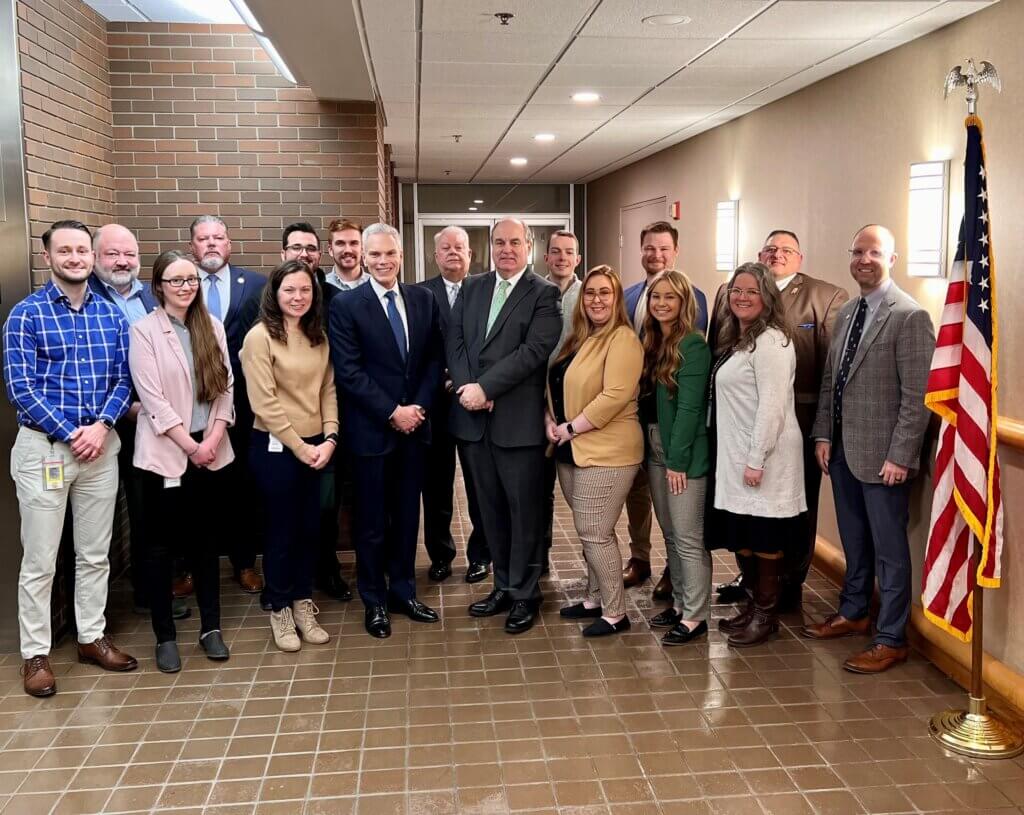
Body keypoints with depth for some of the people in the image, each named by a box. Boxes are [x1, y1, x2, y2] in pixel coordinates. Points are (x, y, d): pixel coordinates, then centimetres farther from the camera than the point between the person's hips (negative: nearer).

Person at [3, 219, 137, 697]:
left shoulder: (111, 315, 7)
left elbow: (123, 378, 5)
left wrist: (101, 426, -11)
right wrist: (70, 434, -15)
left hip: (101, 444, 4)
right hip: (44, 446, -4)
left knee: (96, 553, 13)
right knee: (39, 559, 4)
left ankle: (92, 637, 28)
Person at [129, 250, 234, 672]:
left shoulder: (213, 327, 7)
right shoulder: (144, 330, -6)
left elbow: (224, 386, 5)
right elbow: (152, 398, -11)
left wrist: (214, 438, -8)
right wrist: (191, 445, -13)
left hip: (211, 451, 4)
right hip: (165, 453, -3)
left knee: (205, 540, 12)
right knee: (161, 544, 6)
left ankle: (211, 627, 22)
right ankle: (165, 636, 17)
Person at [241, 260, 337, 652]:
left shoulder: (318, 336, 8)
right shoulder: (260, 336, -11)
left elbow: (328, 390, 8)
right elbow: (264, 403, -15)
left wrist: (329, 439, -6)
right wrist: (299, 447, -13)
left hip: (316, 447, 6)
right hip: (275, 447, -6)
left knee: (310, 528, 12)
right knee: (282, 530, 5)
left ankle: (303, 605, 27)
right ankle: (280, 611, 22)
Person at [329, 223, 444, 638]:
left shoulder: (423, 299, 6)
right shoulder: (346, 305, -7)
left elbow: (434, 359, 6)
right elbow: (349, 371, -12)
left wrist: (418, 406, -8)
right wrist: (393, 412, -15)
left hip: (415, 423, 4)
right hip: (371, 429, -4)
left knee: (407, 515, 13)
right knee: (372, 521, 8)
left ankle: (403, 591, 29)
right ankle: (375, 601, 23)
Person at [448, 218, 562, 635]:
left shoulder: (544, 294, -3)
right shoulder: (471, 288, 13)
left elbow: (534, 350, -14)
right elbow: (455, 342, 7)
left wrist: (484, 388, -17)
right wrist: (467, 388, -10)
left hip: (519, 420, -5)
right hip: (474, 418, 5)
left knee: (524, 510, 5)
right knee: (491, 509, 14)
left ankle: (524, 593, 18)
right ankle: (503, 585, 28)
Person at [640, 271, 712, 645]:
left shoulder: (693, 345, -13)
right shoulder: (651, 341, 10)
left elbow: (689, 407, -17)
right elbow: (645, 398, 9)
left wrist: (677, 460, -18)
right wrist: (653, 449, 3)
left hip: (684, 452, -8)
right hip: (654, 448, 8)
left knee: (689, 538, -1)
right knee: (670, 534, 15)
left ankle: (695, 616, 9)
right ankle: (679, 603, 27)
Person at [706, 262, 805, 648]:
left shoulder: (770, 341, -13)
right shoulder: (739, 340, 16)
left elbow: (772, 406, -19)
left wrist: (756, 460, -20)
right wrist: (740, 457, 13)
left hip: (763, 456, -9)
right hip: (736, 456, 9)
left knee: (763, 536, 1)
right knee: (741, 535, 14)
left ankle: (766, 613, 14)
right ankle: (754, 604, 27)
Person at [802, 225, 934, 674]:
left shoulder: (910, 316, -13)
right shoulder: (846, 313, 11)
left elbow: (916, 396, -16)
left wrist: (899, 456, -17)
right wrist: (824, 435, 7)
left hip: (882, 455, -7)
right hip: (842, 450, 7)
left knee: (888, 549, 4)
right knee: (853, 541, 21)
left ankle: (890, 640, 17)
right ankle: (853, 613, 38)